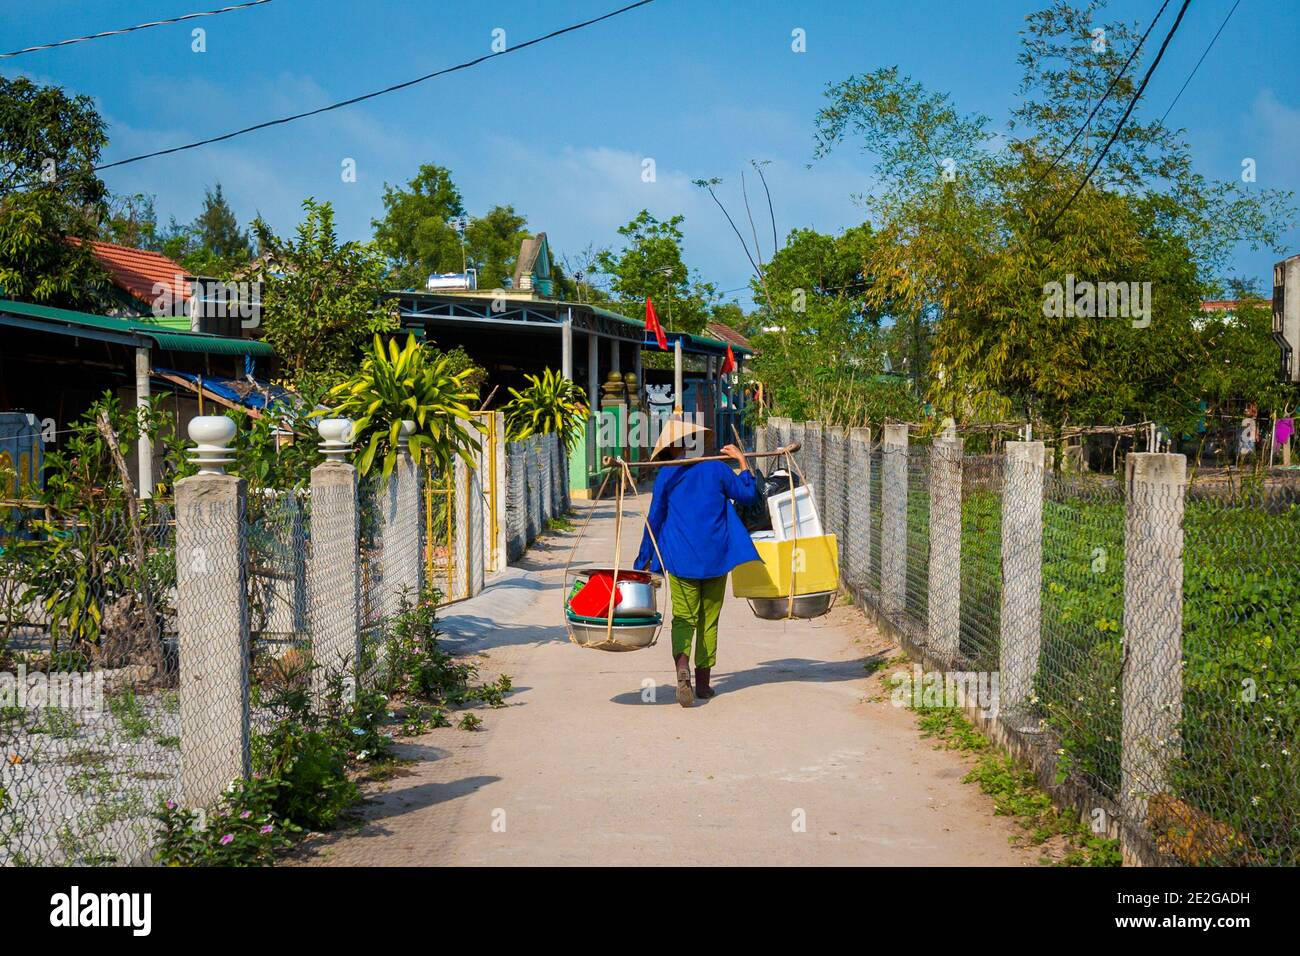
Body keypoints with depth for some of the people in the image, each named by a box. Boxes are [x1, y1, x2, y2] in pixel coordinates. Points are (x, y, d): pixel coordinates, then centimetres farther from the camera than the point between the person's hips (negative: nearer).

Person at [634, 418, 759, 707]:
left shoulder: (666, 475, 0)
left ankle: (682, 667, -27)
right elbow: (747, 494, 12)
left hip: (681, 558, -1)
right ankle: (703, 680, 15)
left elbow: (655, 519, 2)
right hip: (716, 557, 1)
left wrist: (644, 559, 8)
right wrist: (742, 461, 22)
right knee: (709, 620, 12)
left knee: (683, 617, 0)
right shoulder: (717, 468, 1)